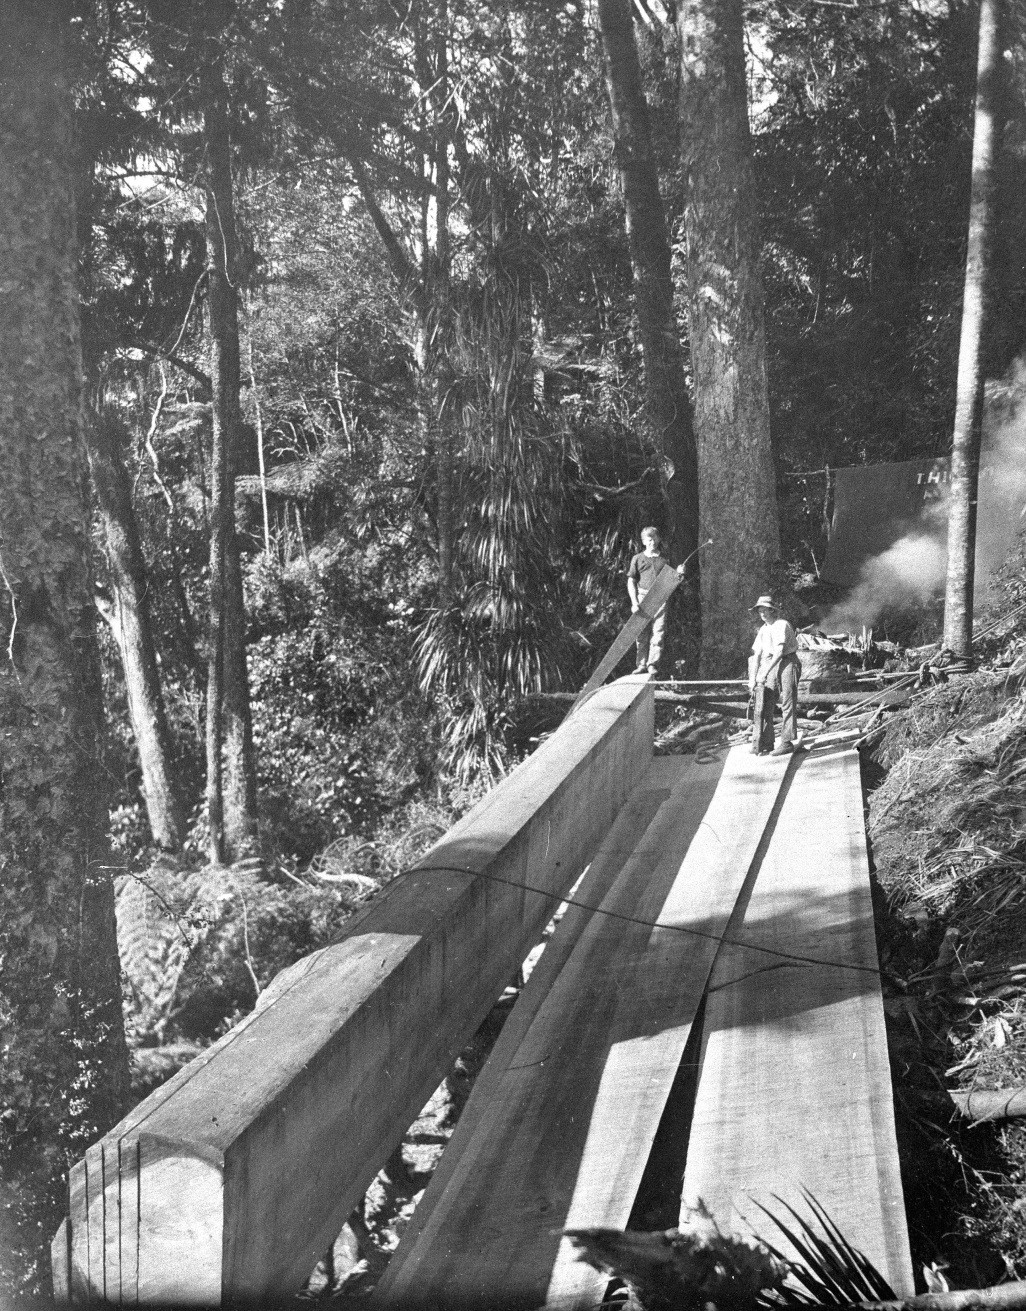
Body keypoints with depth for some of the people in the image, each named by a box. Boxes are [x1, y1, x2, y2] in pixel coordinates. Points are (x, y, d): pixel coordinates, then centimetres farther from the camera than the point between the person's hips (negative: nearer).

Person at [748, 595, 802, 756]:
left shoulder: (782, 625, -11)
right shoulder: (763, 630, 14)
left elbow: (779, 651, -20)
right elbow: (756, 655, 12)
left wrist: (765, 672, -24)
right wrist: (752, 678, 2)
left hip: (787, 662, -7)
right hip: (771, 666, 7)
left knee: (787, 704, -6)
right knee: (765, 703, 2)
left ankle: (787, 742, -5)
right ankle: (765, 742, 6)